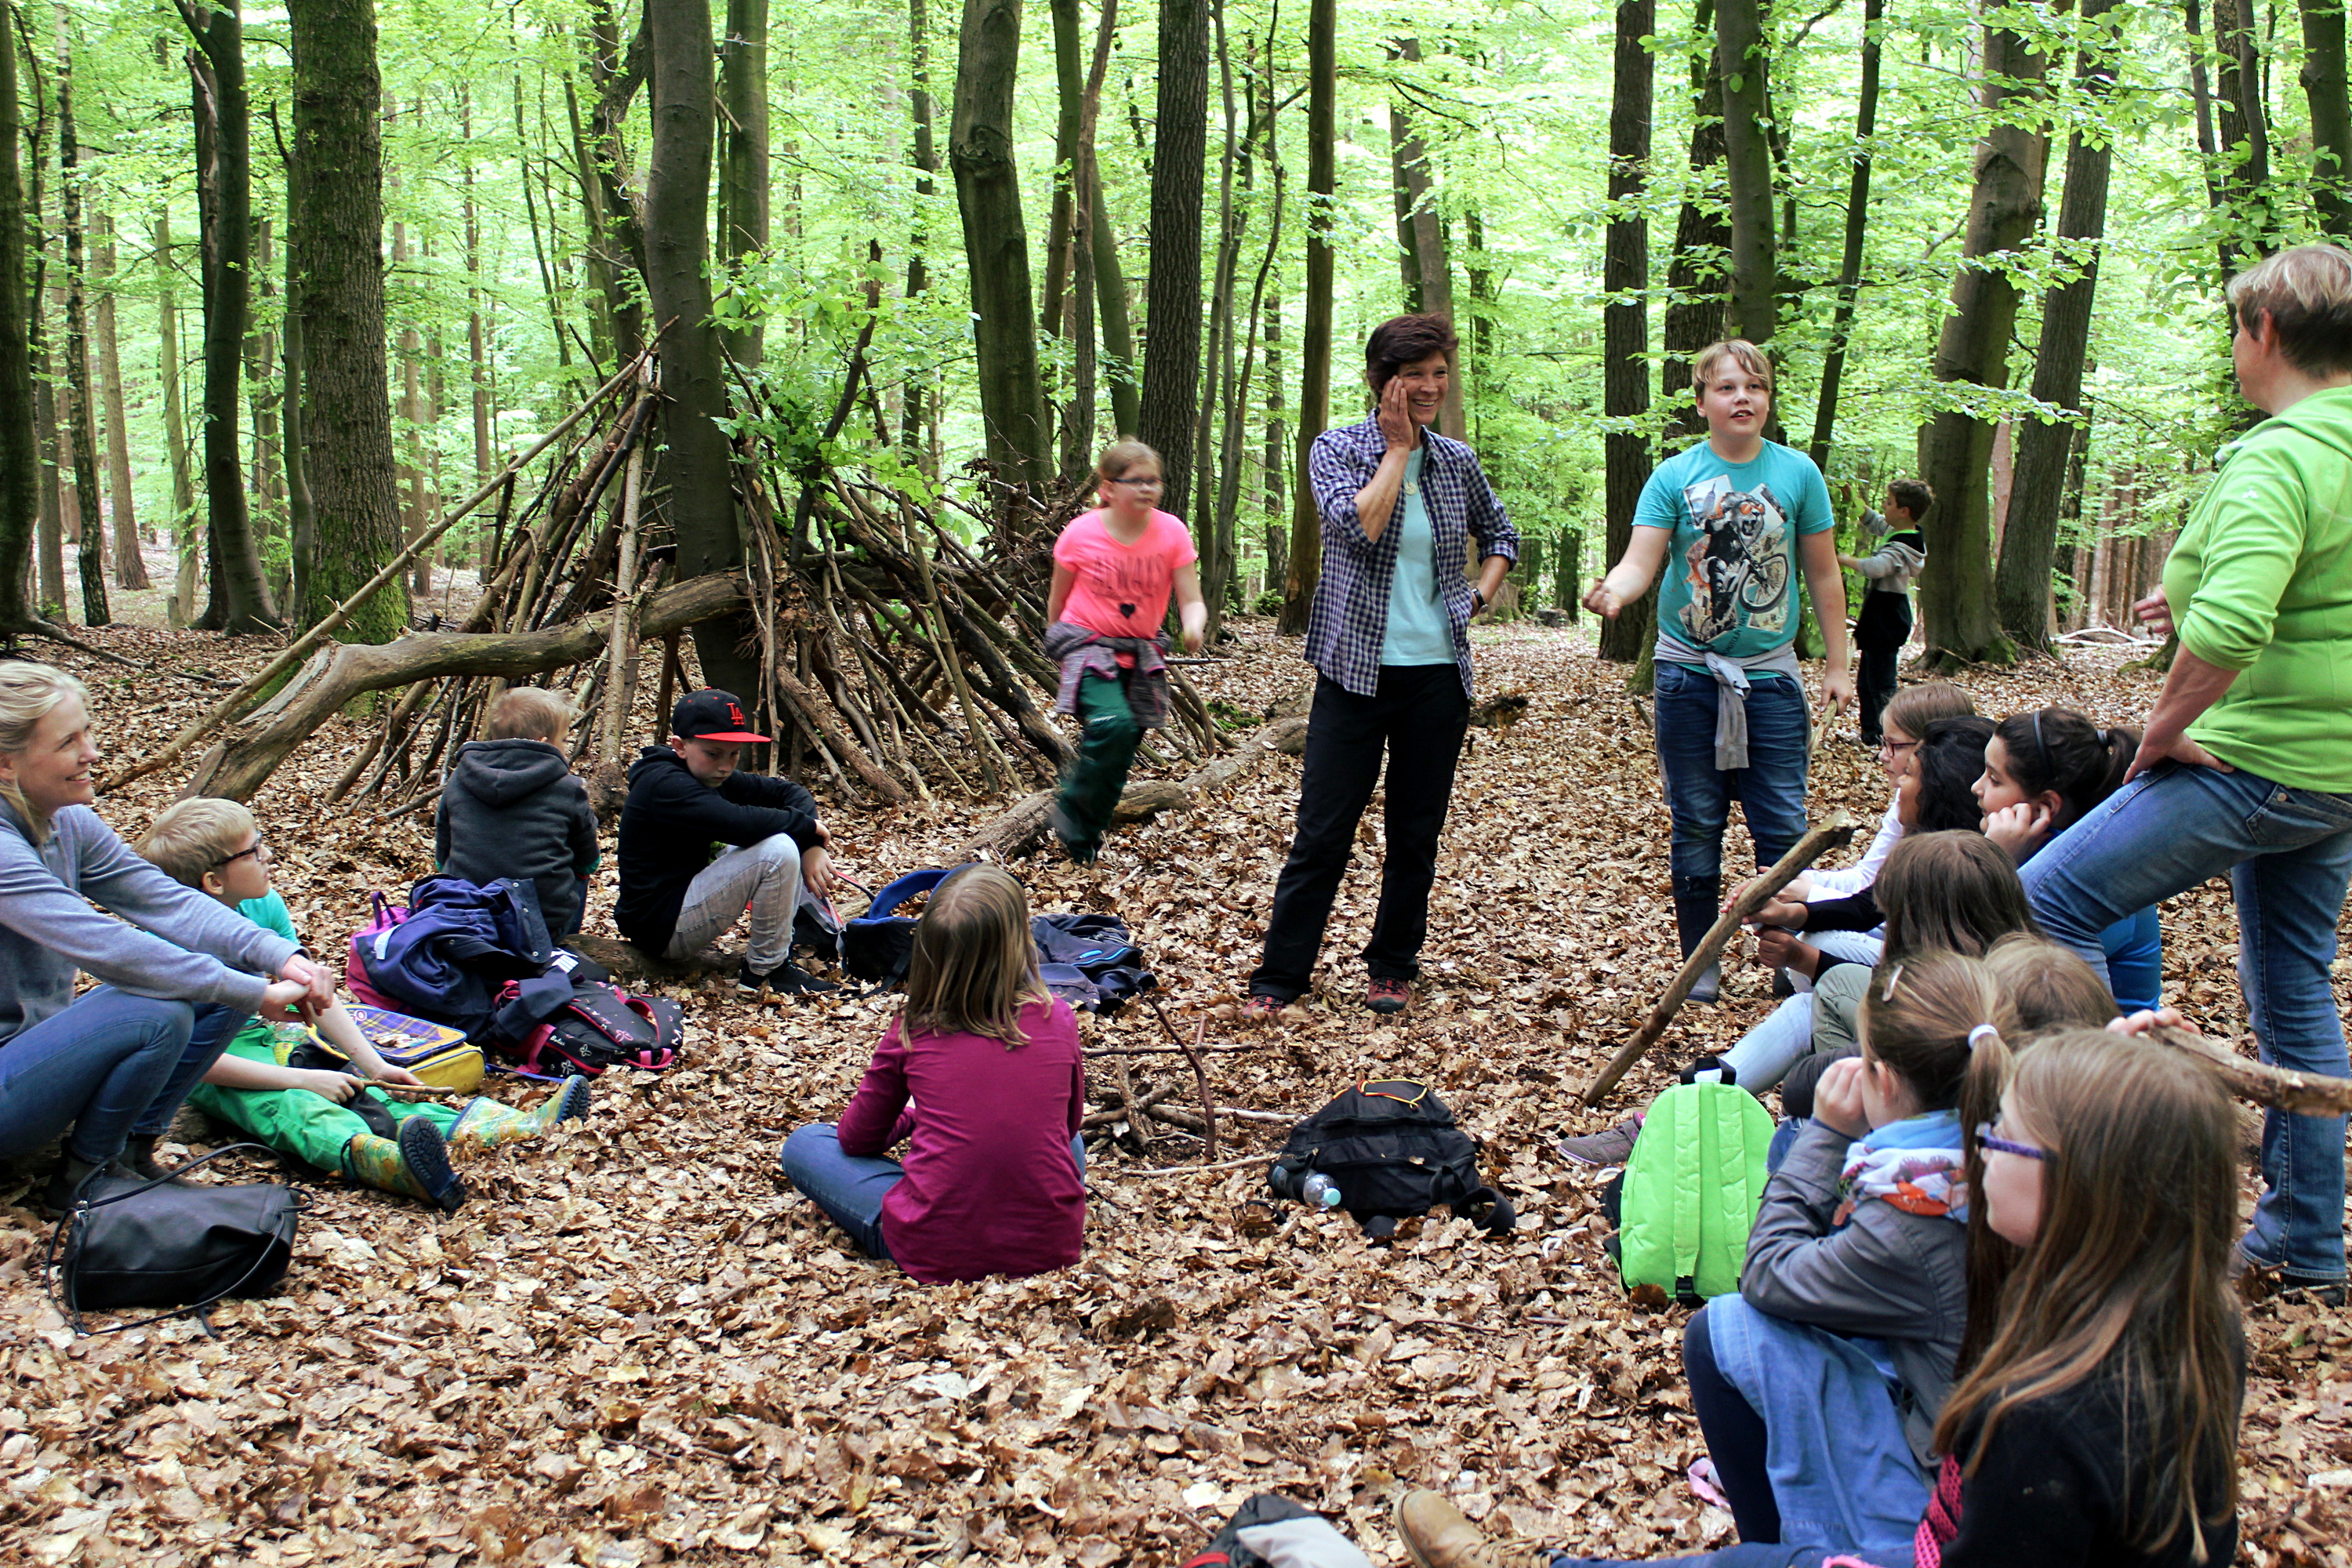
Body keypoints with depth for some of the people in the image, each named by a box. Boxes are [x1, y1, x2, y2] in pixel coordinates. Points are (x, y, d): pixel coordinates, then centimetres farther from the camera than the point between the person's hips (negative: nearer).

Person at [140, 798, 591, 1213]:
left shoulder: (264, 907, -2)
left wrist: (374, 1065, -6)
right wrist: (302, 1078, -32)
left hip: (260, 1038, 8)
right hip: (203, 1073, -8)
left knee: (363, 1089, -15)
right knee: (285, 1106, -36)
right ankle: (370, 1157, -67)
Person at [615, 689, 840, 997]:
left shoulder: (712, 776, 6)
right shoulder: (664, 785, -22)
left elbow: (789, 792, 6)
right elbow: (741, 823, -36)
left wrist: (812, 846, -13)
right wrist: (806, 825, -20)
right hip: (662, 927, -10)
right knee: (778, 850, -25)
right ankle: (764, 972, -12)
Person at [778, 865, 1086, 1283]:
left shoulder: (912, 1032, -4)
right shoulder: (1057, 1019, -2)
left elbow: (858, 1138, 11)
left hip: (935, 1253, -3)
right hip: (1052, 1245, 3)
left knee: (804, 1144, 16)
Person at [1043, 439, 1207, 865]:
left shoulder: (1171, 532, -10)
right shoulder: (1080, 534, -13)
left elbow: (1191, 599, -11)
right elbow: (1058, 596, 3)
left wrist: (1194, 626, -33)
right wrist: (1056, 642, 13)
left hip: (1141, 653, 3)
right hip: (1087, 643, -3)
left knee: (1123, 747, 6)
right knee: (1113, 725, -28)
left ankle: (1086, 837, 27)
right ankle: (1071, 807, -5)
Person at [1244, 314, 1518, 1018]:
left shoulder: (1456, 460, 7)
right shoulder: (1337, 449, -3)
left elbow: (1500, 534, 24)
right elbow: (1359, 524, -22)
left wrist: (1479, 596, 8)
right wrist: (1397, 447, -12)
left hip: (1438, 675, 4)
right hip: (1357, 669, -3)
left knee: (1417, 834, 9)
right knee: (1322, 832, -3)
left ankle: (1393, 968, 23)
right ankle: (1280, 974, 7)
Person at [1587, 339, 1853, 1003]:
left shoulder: (1798, 473, 1)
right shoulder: (1674, 477, -3)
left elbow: (1823, 576, 7)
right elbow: (1641, 562, -12)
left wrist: (1837, 665, 6)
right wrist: (1613, 591, -35)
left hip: (1771, 675, 0)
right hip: (1689, 674, 0)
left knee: (1783, 827, -2)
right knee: (1697, 827, 8)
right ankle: (1701, 965, 19)